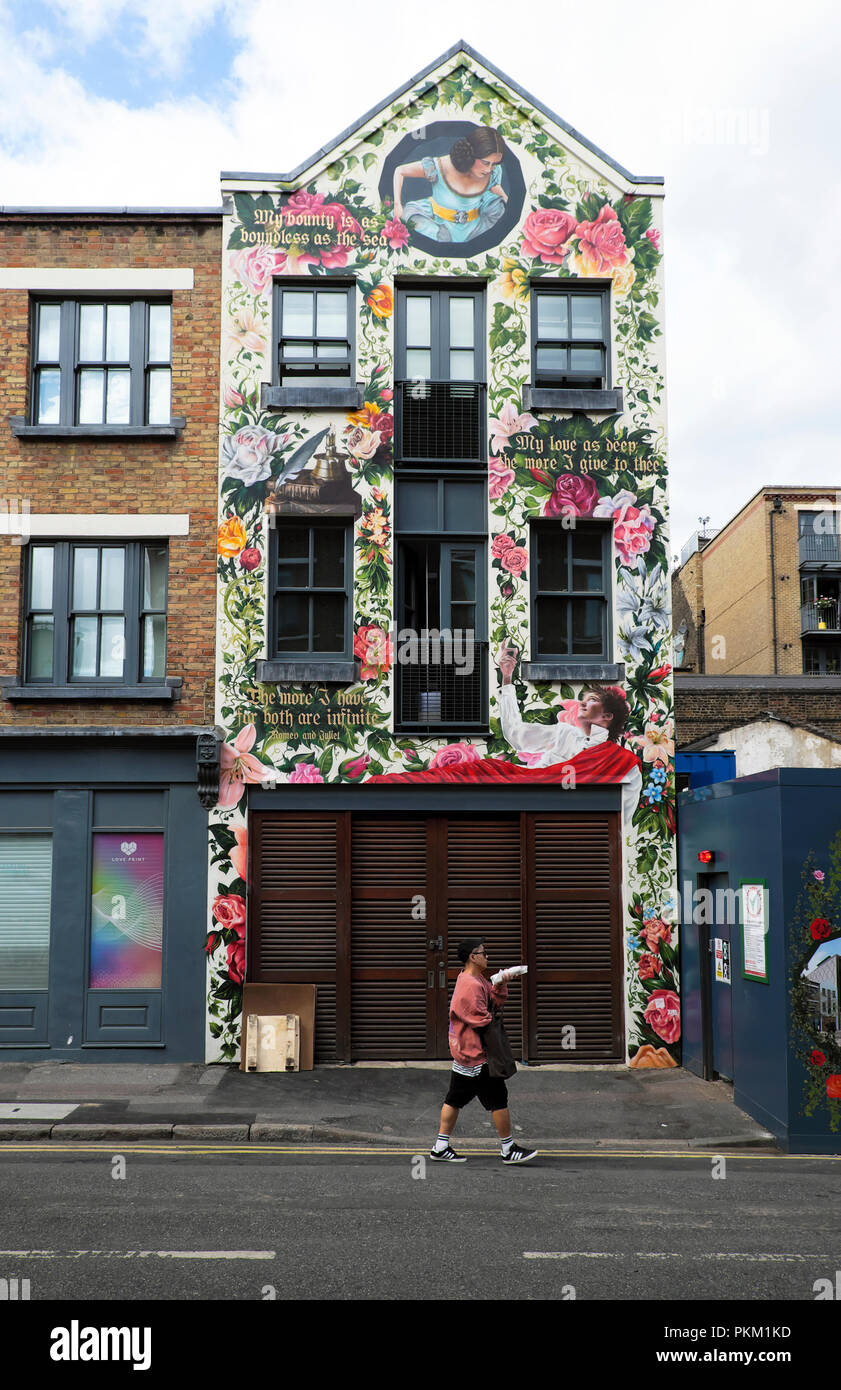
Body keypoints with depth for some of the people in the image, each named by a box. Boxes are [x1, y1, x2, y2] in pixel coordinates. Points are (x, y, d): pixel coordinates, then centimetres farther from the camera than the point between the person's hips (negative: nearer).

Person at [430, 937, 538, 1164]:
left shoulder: (477, 980, 13)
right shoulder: (471, 985, -21)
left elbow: (497, 999, 13)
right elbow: (482, 1021, -21)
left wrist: (501, 983, -4)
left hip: (463, 1052, 11)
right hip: (476, 1054, -11)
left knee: (455, 1099, 12)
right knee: (498, 1099, -2)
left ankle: (441, 1147, 17)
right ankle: (508, 1150, 7)